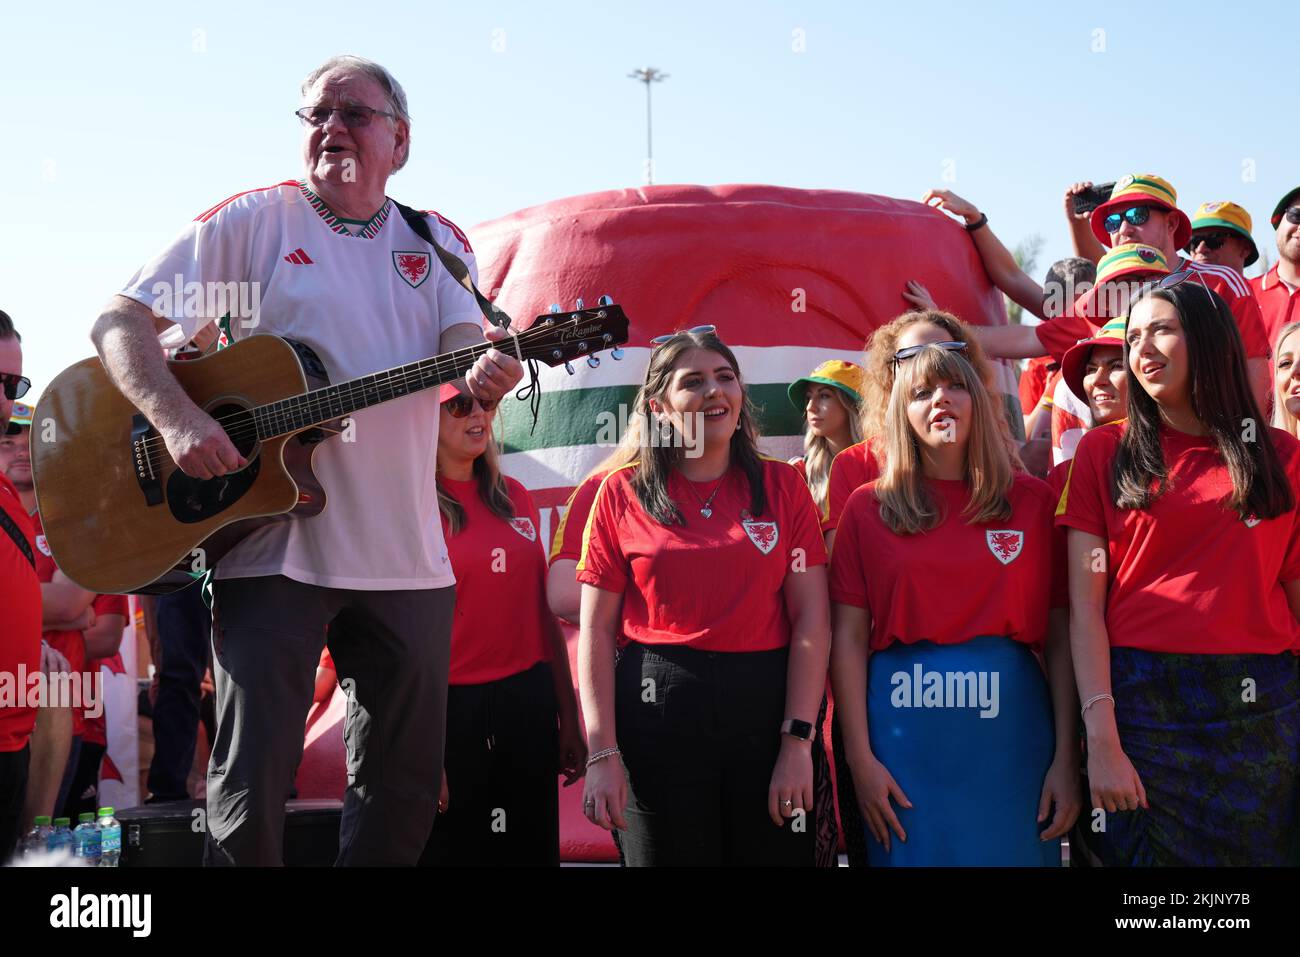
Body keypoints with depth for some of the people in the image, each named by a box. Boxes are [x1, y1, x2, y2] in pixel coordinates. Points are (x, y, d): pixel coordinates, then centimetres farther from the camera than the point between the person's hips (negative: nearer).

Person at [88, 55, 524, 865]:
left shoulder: (437, 243, 12)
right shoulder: (256, 220, 3)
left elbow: (464, 342, -4)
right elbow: (120, 321, -2)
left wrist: (488, 371, -29)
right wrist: (177, 418, -20)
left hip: (406, 556, 3)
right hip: (273, 546, -3)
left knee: (406, 787, 10)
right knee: (252, 787, -6)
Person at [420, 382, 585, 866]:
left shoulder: (514, 498, 9)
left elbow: (545, 613, 12)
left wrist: (568, 719, 10)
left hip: (530, 703, 5)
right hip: (449, 711, -5)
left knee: (533, 850, 12)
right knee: (450, 851, 7)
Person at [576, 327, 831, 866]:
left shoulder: (782, 487, 5)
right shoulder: (622, 493, 2)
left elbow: (811, 622, 0)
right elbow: (596, 630, 1)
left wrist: (797, 741, -8)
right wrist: (602, 754, -7)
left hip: (766, 707, 1)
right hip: (658, 707, -1)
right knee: (668, 854, 9)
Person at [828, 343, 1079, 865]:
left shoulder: (1032, 500, 5)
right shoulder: (868, 508, 3)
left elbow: (1060, 636, 3)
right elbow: (848, 638, 1)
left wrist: (1066, 757, -3)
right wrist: (860, 759, -6)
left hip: (1010, 726, 1)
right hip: (905, 728, 0)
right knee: (913, 853, 8)